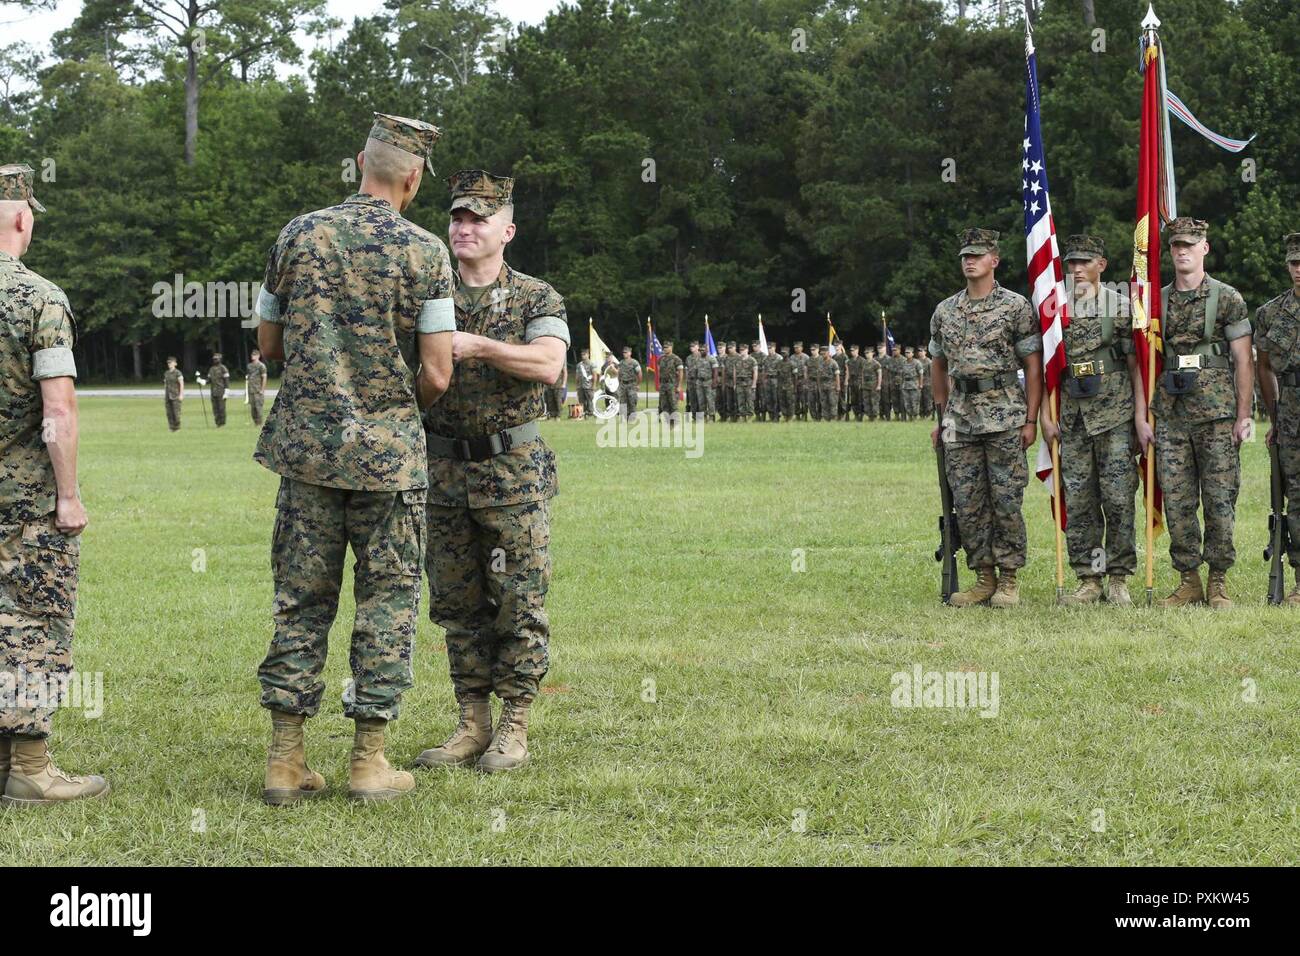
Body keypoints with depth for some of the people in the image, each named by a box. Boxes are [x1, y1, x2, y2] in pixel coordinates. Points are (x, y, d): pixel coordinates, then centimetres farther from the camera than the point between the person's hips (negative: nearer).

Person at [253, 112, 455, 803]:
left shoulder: (299, 236, 2)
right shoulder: (424, 253, -7)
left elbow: (268, 344, 10)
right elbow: (437, 375, -10)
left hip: (306, 445, 3)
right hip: (388, 452, -3)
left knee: (301, 599, 9)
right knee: (387, 602, 6)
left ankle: (285, 760, 9)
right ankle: (369, 763, 7)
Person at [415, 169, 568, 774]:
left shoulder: (536, 298, 0)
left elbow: (547, 364, -17)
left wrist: (477, 346, -21)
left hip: (512, 472, -3)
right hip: (444, 469, 4)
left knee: (519, 603, -1)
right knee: (456, 604, 7)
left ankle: (514, 729, 6)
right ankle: (472, 725, 15)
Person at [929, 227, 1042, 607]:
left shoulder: (1016, 307, -1)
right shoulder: (945, 311, 12)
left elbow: (1033, 366, -2)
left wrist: (1031, 420, -8)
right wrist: (940, 419, 14)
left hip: (1005, 417, -4)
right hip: (960, 418, 4)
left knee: (1006, 501, -3)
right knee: (967, 504, 4)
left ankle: (1008, 581, 4)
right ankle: (983, 579, 12)